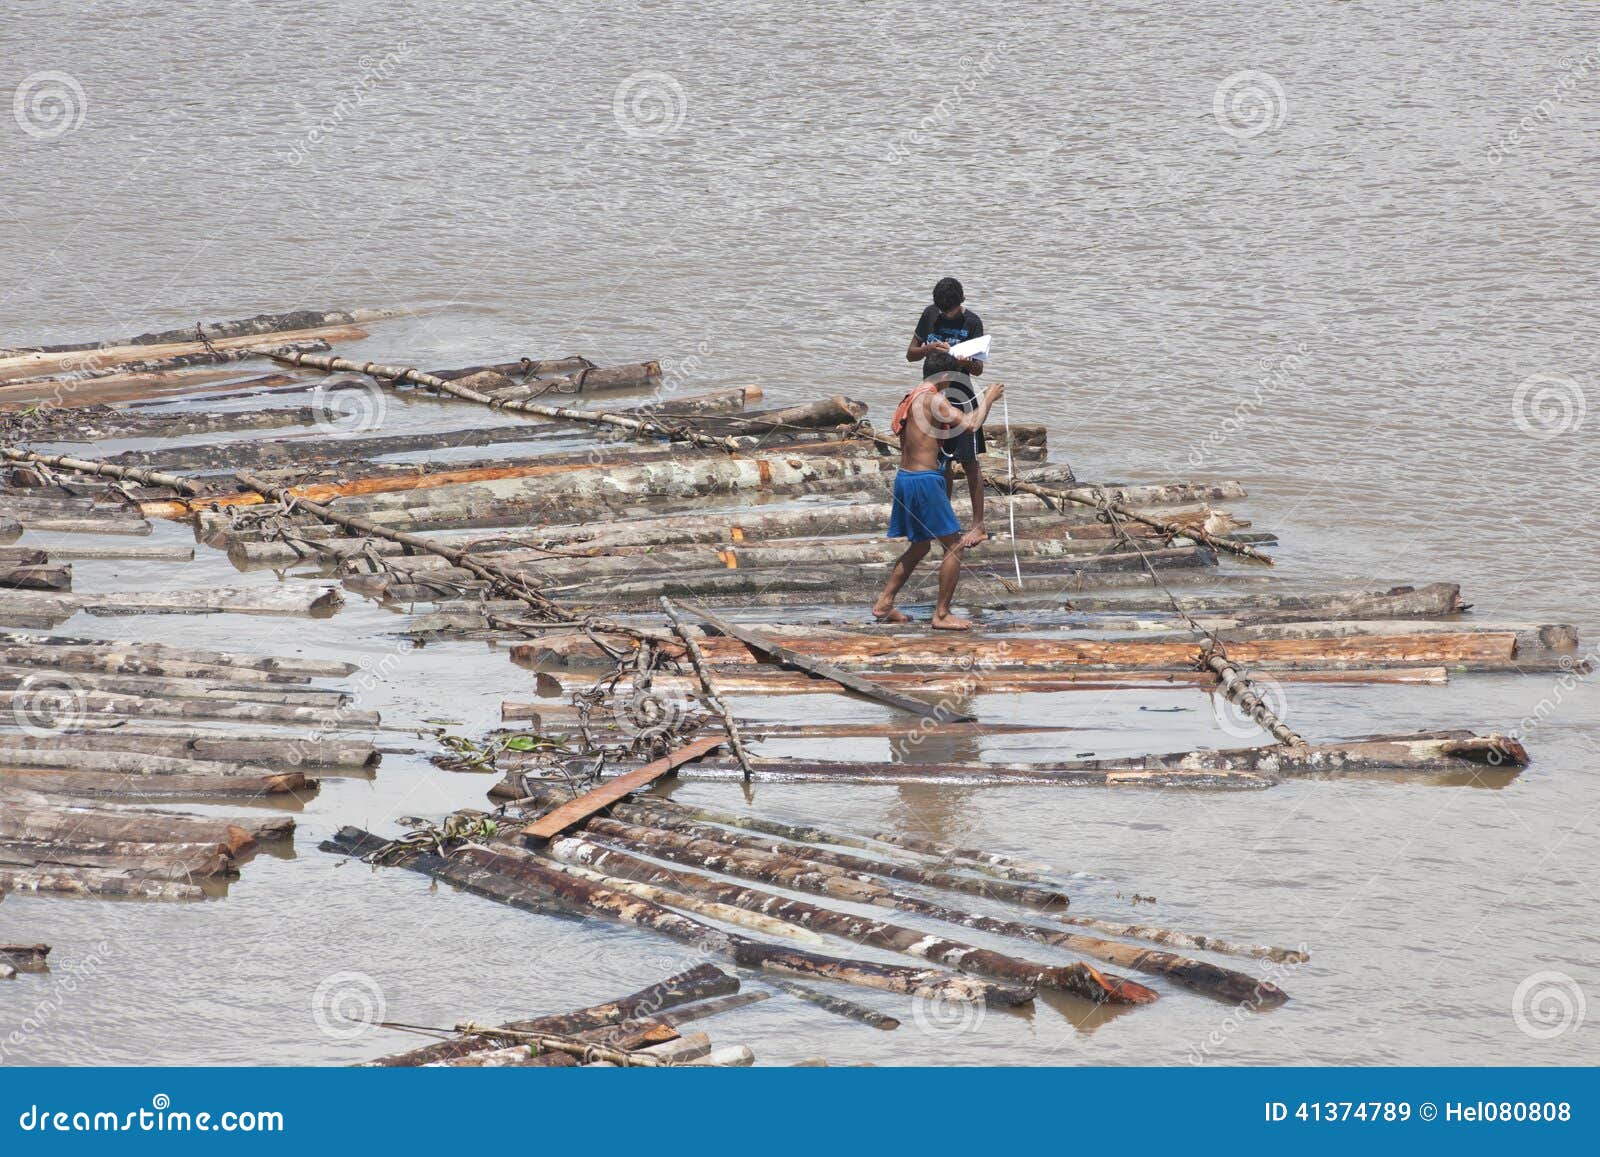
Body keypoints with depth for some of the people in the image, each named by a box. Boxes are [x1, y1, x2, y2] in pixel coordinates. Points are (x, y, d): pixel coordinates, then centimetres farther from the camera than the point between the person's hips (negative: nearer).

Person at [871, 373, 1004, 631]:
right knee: (954, 546, -2)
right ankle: (941, 614, -2)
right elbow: (970, 425, -22)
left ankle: (884, 605, 22)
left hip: (904, 477, 9)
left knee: (920, 547, 22)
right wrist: (988, 398, -5)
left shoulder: (914, 396, 13)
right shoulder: (934, 399, -15)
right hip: (924, 480, -9)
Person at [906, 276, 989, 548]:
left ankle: (979, 526, -2)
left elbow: (979, 370, -5)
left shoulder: (971, 322, -7)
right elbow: (910, 354, 8)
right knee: (941, 462, 12)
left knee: (968, 462, -5)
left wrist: (967, 363, -29)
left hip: (959, 398, -4)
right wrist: (929, 348, -13)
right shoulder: (930, 316, 4)